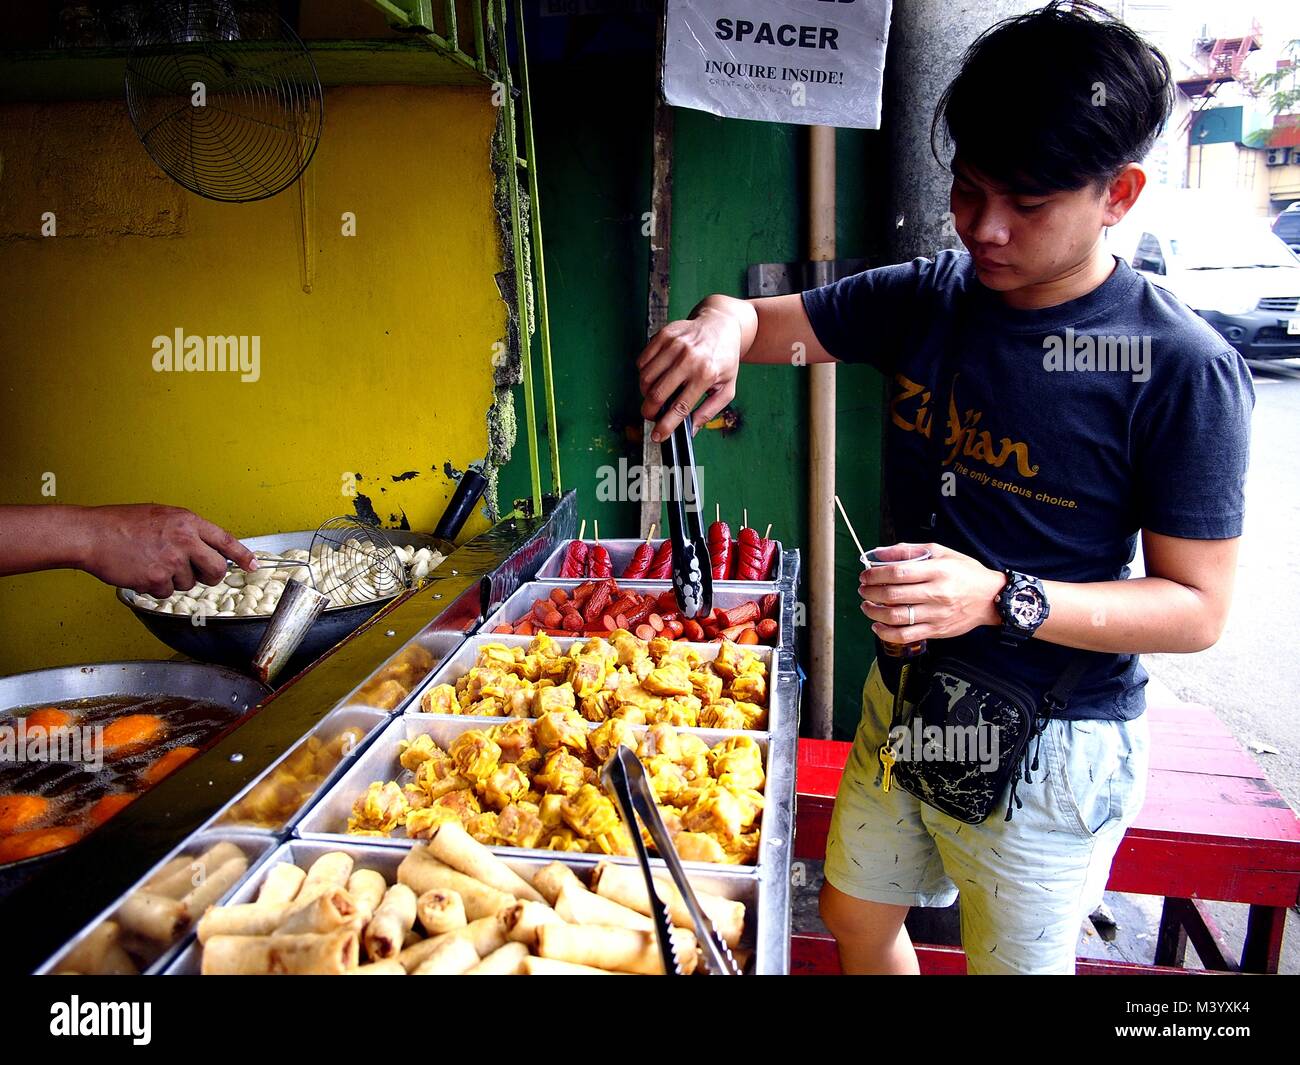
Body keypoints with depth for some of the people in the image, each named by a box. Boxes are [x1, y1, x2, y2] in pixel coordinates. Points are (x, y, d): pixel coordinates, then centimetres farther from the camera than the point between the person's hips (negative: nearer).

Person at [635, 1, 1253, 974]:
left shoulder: (1184, 371, -21)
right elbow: (762, 319, 1)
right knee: (855, 919, 25)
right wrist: (721, 325, -24)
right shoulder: (924, 300, -5)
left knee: (1014, 960, 17)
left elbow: (1198, 609, -18)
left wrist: (1002, 599, -32)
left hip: (1048, 746, -5)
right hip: (905, 698, 6)